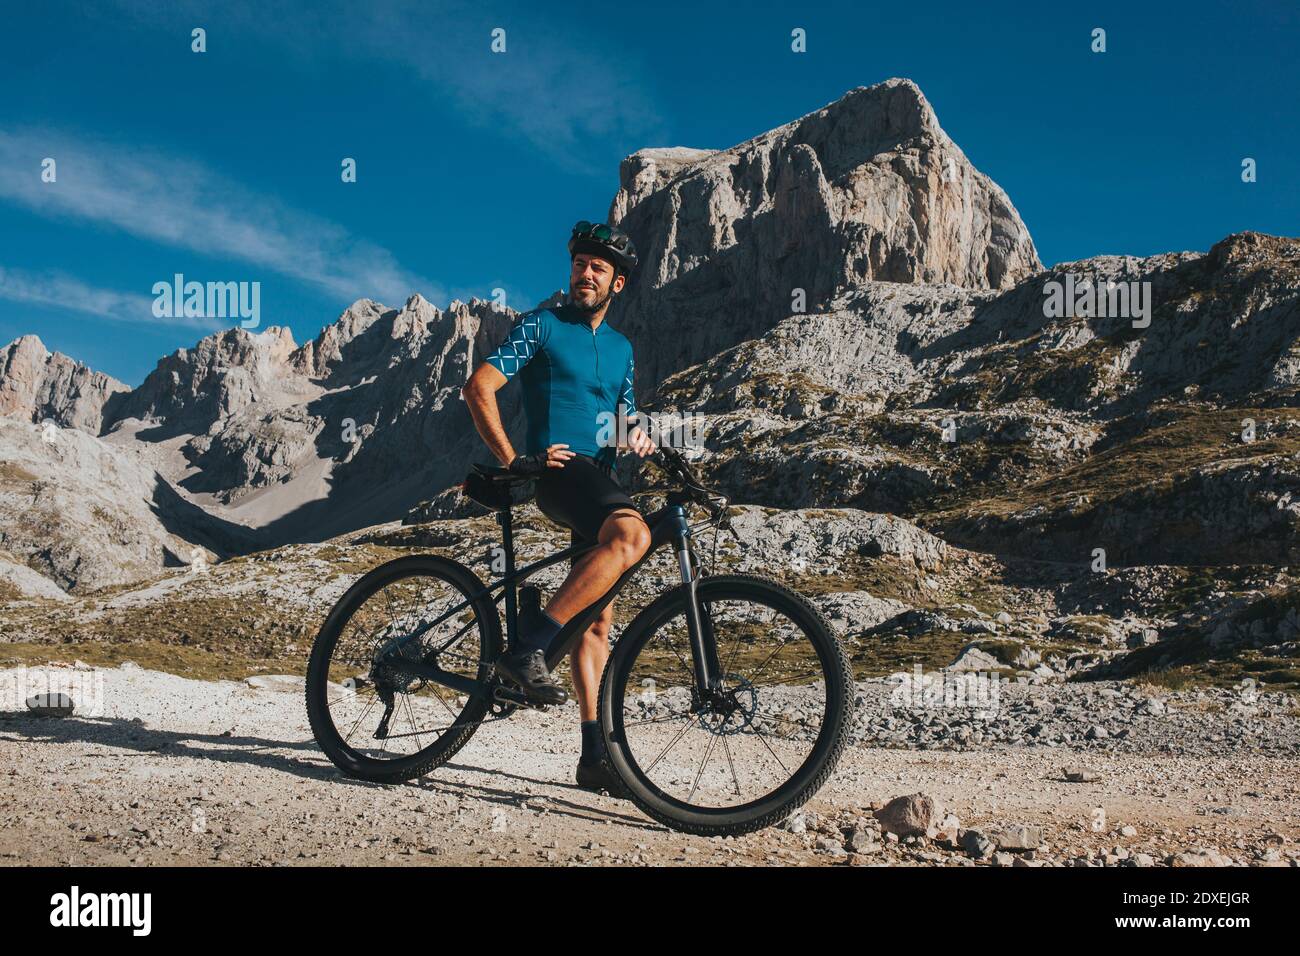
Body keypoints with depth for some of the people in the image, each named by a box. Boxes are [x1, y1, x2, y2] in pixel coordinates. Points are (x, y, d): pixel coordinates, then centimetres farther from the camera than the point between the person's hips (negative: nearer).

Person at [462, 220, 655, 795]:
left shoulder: (620, 347, 22)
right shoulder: (540, 325, 3)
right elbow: (479, 387, -5)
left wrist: (637, 437, 4)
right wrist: (512, 460, -14)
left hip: (601, 478, 7)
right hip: (559, 469, -7)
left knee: (596, 620, 4)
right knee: (632, 534, -36)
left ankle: (595, 755, 7)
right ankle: (528, 647, -33)